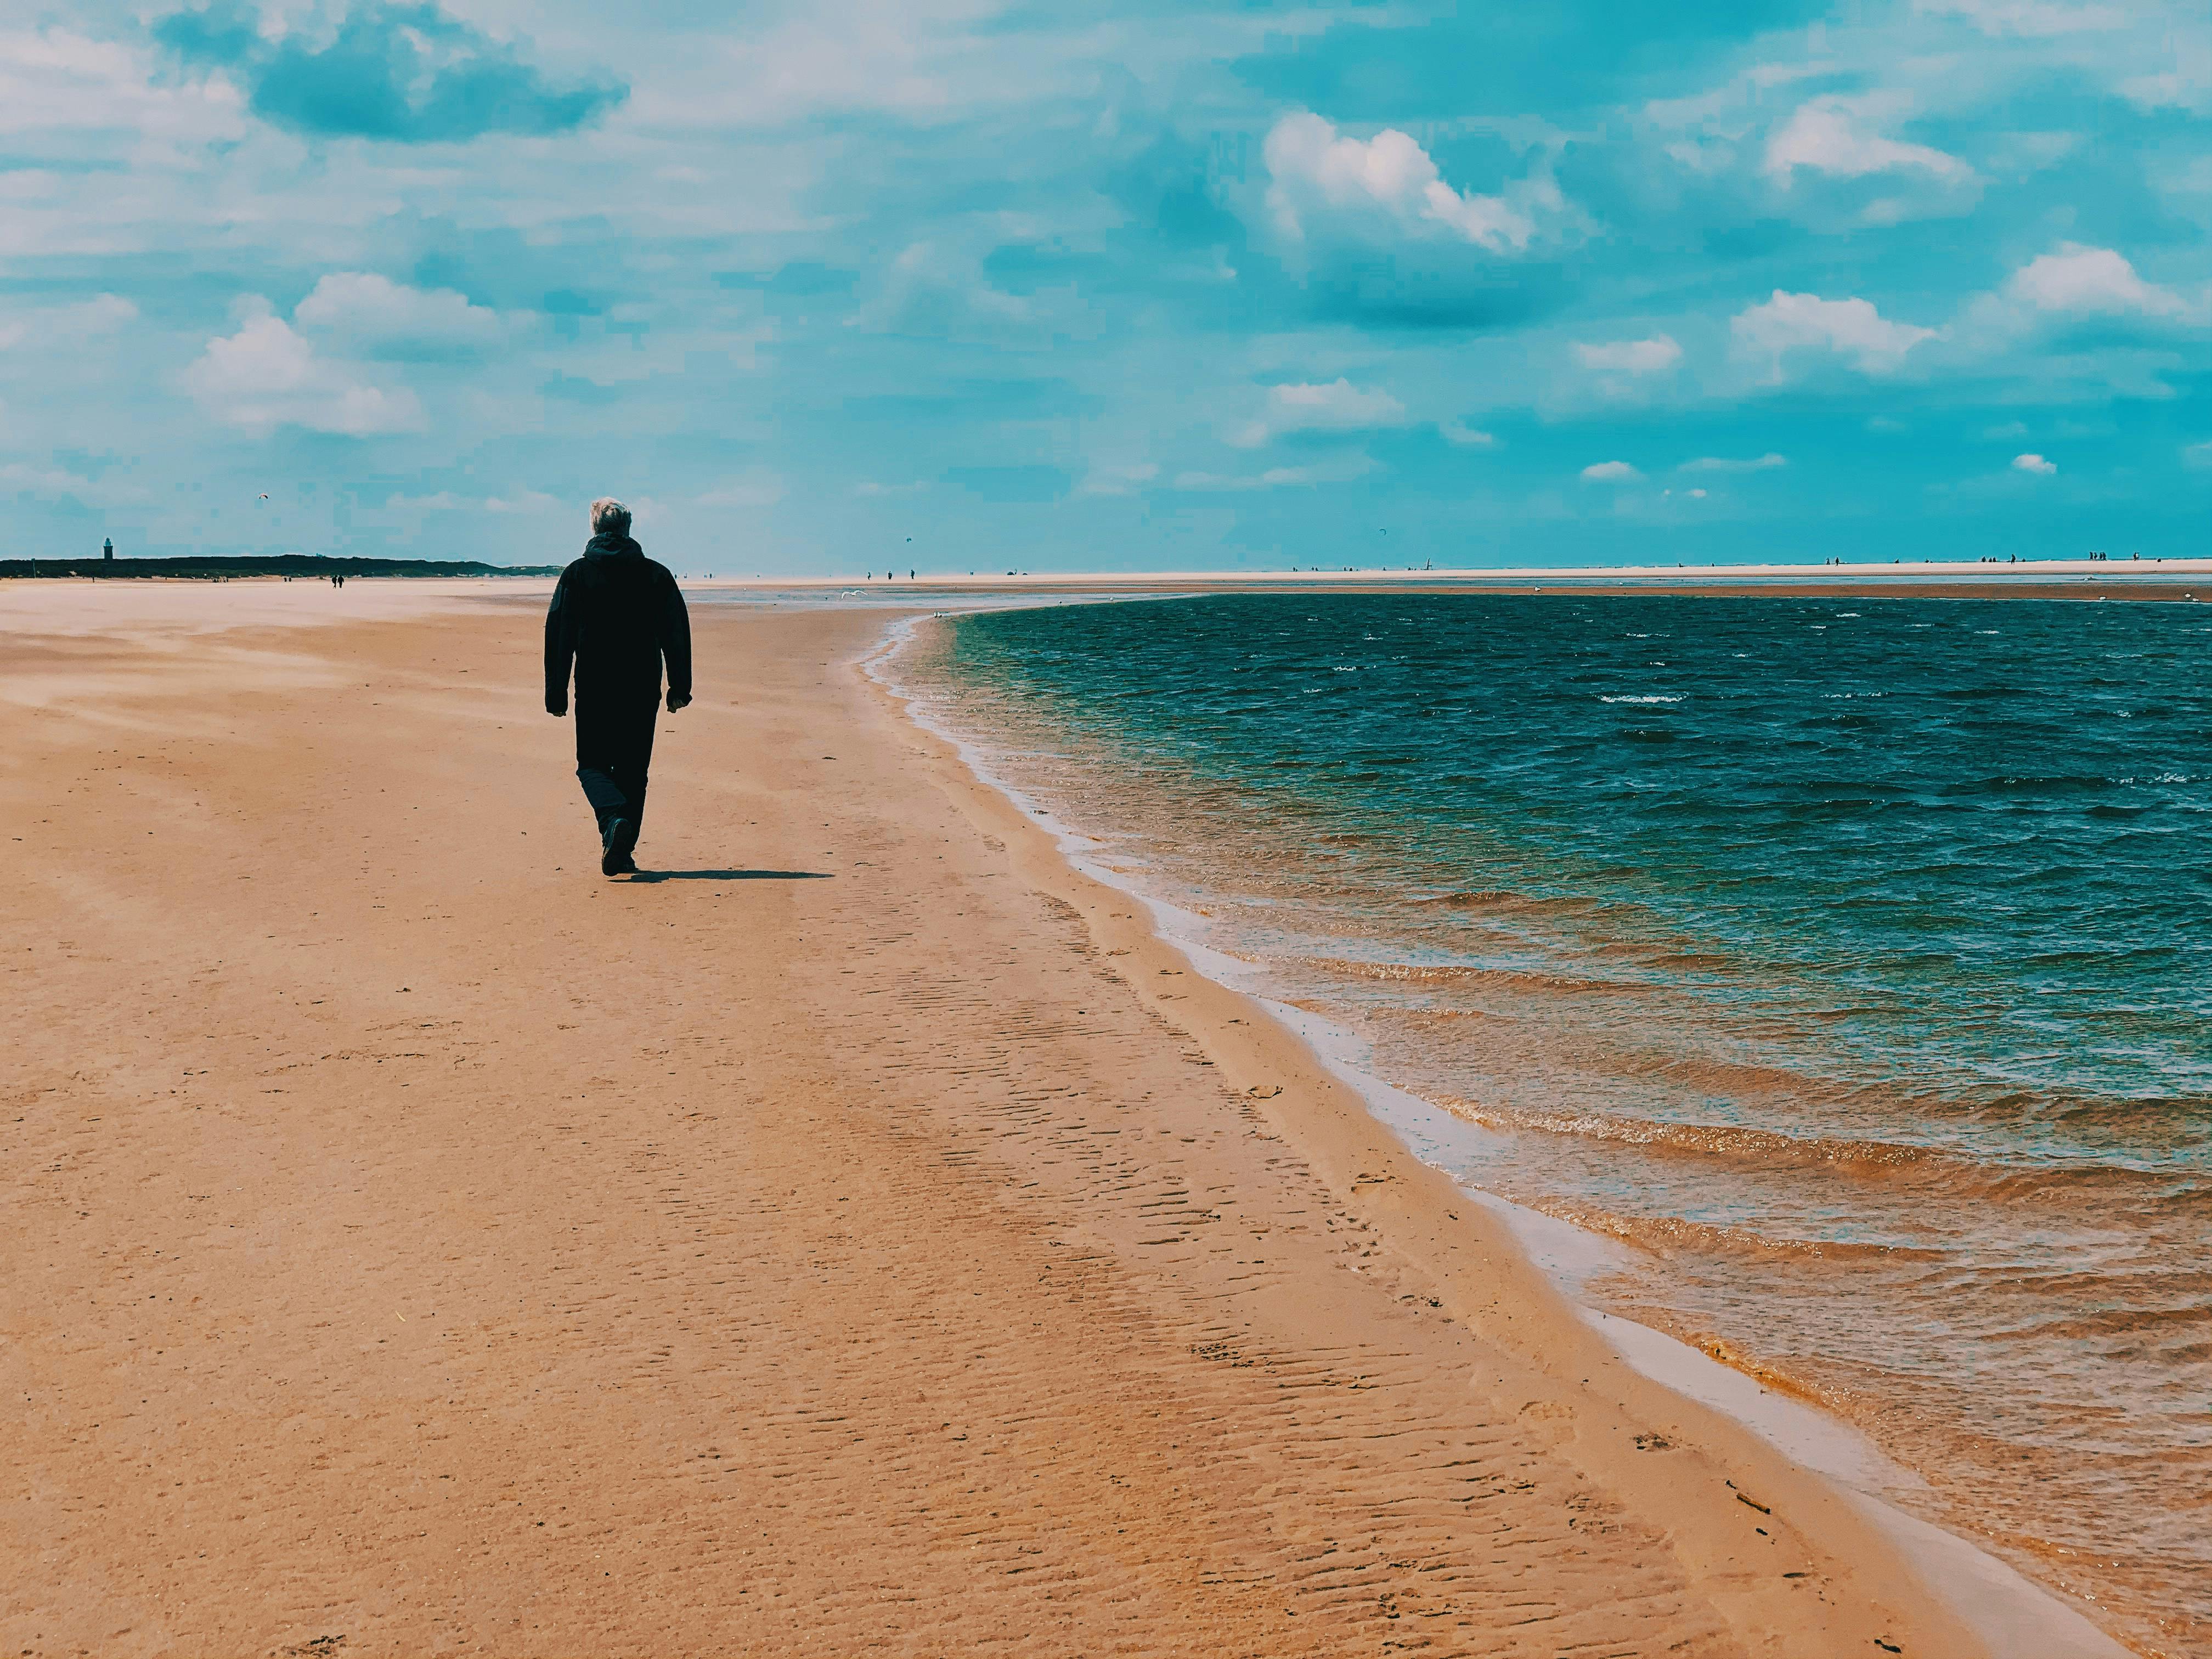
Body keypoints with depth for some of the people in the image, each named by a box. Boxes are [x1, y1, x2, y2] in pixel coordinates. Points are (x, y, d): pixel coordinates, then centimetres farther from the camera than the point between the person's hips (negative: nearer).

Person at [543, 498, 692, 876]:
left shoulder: (577, 575, 0)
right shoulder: (656, 575, 3)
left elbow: (558, 637, -2)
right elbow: (677, 634, 2)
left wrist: (556, 693, 2)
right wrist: (680, 688, 7)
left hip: (594, 689, -1)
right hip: (643, 689, 2)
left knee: (592, 763, 8)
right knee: (632, 770, 10)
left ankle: (613, 819, -21)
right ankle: (623, 853, 8)